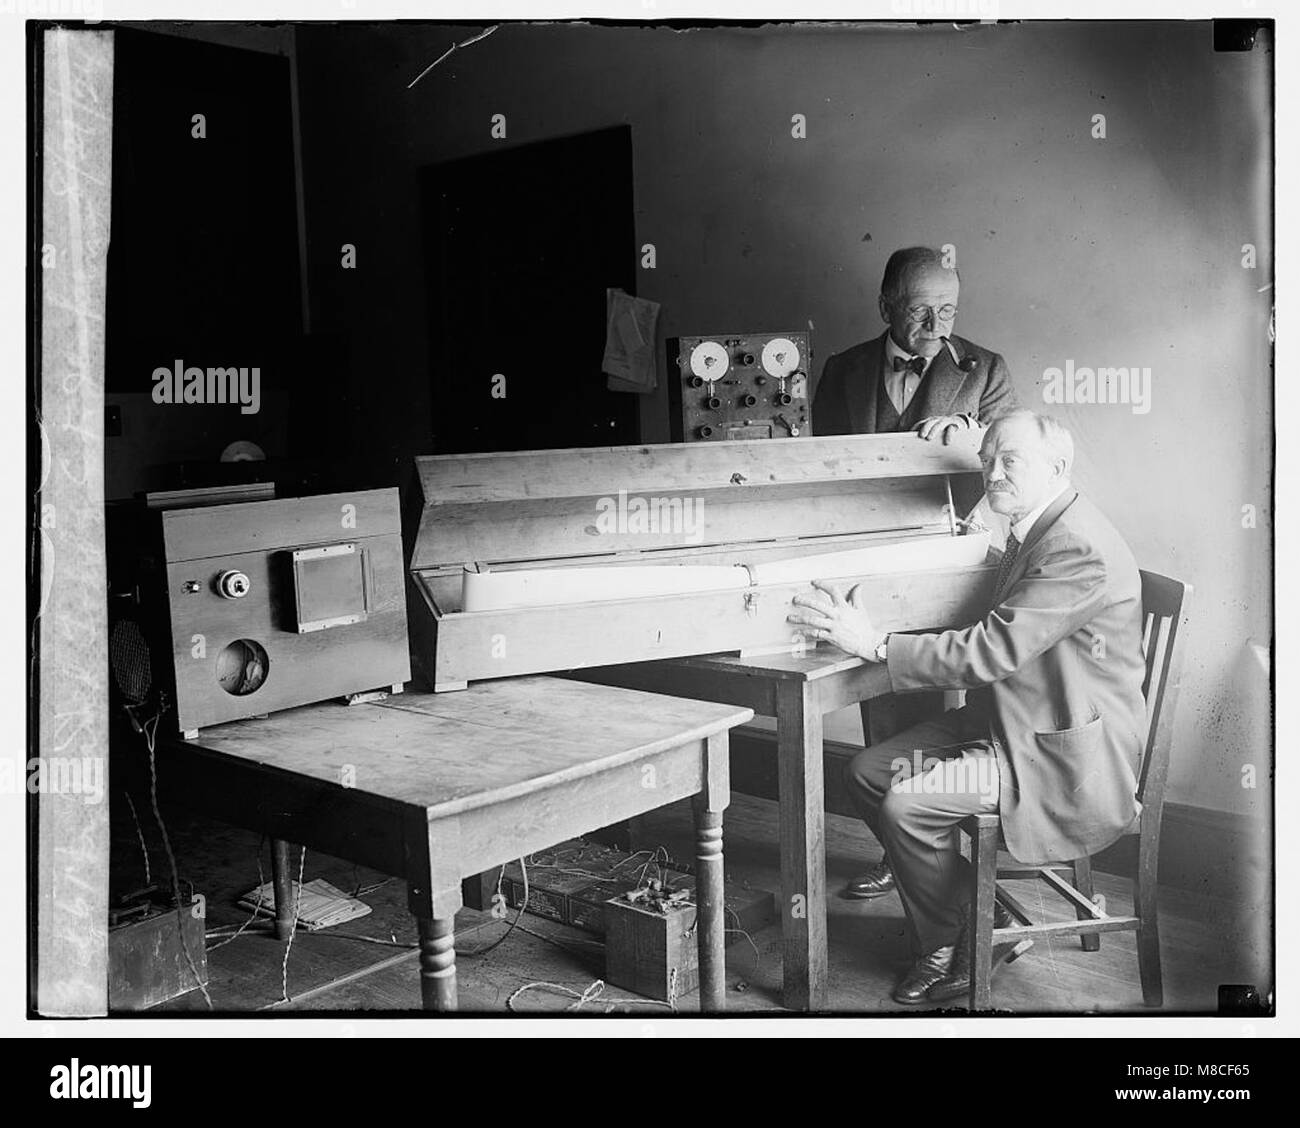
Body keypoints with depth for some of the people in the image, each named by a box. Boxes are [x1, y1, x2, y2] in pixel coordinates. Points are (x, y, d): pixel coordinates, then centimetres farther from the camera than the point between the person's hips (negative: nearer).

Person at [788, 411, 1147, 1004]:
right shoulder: (1032, 531, 10)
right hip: (1005, 721, 10)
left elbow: (994, 650, -28)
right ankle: (970, 904, 14)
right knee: (867, 771, 2)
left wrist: (874, 643, -25)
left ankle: (952, 952, 3)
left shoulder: (1080, 550, -23)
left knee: (907, 801, -22)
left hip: (1064, 754, -10)